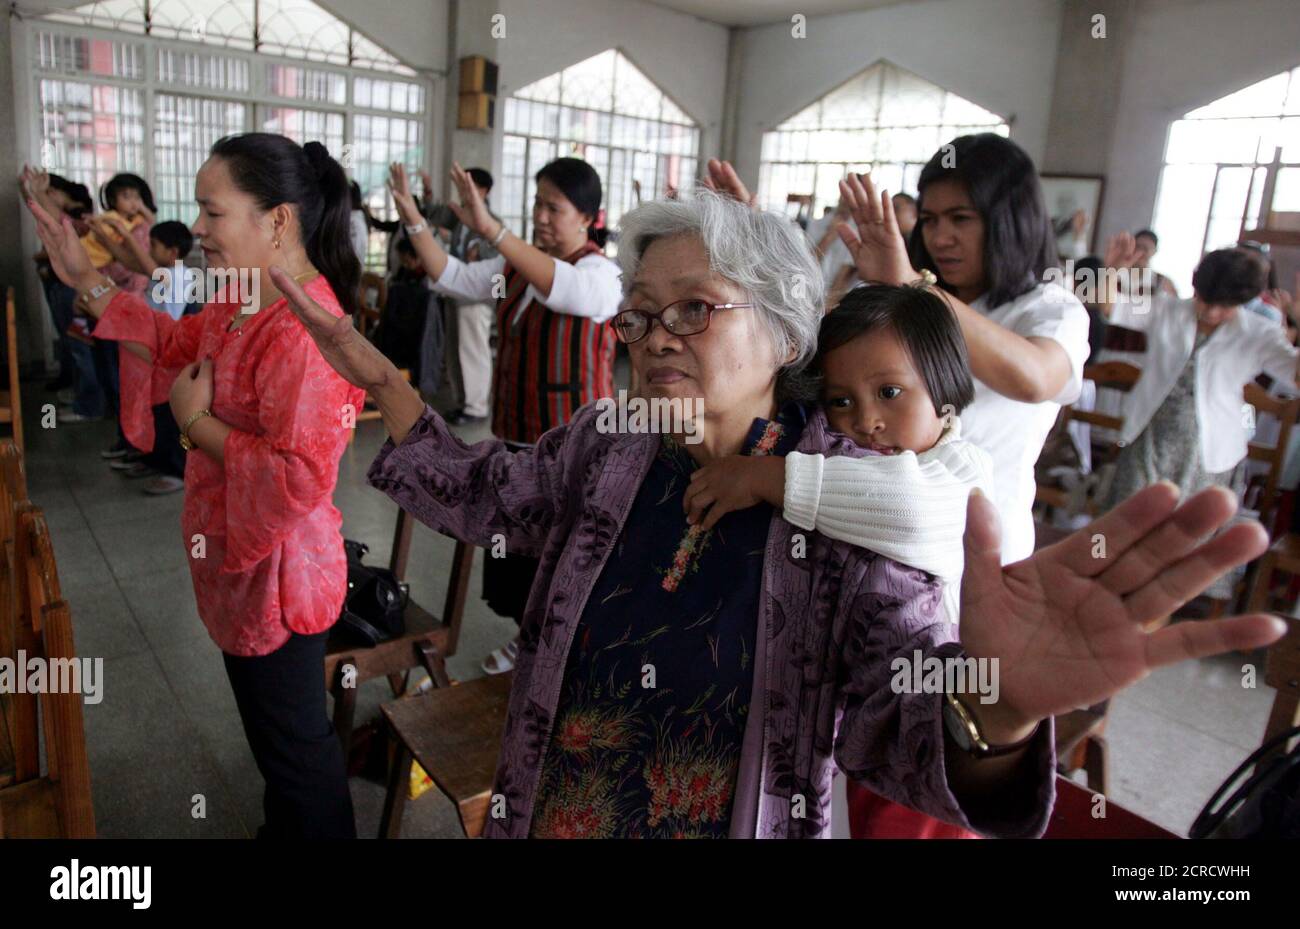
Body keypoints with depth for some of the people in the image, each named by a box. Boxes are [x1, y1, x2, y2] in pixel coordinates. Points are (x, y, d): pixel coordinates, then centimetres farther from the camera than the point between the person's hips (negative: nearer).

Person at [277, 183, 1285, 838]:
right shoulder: (603, 443, -7)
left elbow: (894, 722, -26)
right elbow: (485, 497, 5)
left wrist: (993, 707, -50)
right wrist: (383, 383, -7)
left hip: (749, 821, -3)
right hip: (548, 813, 4)